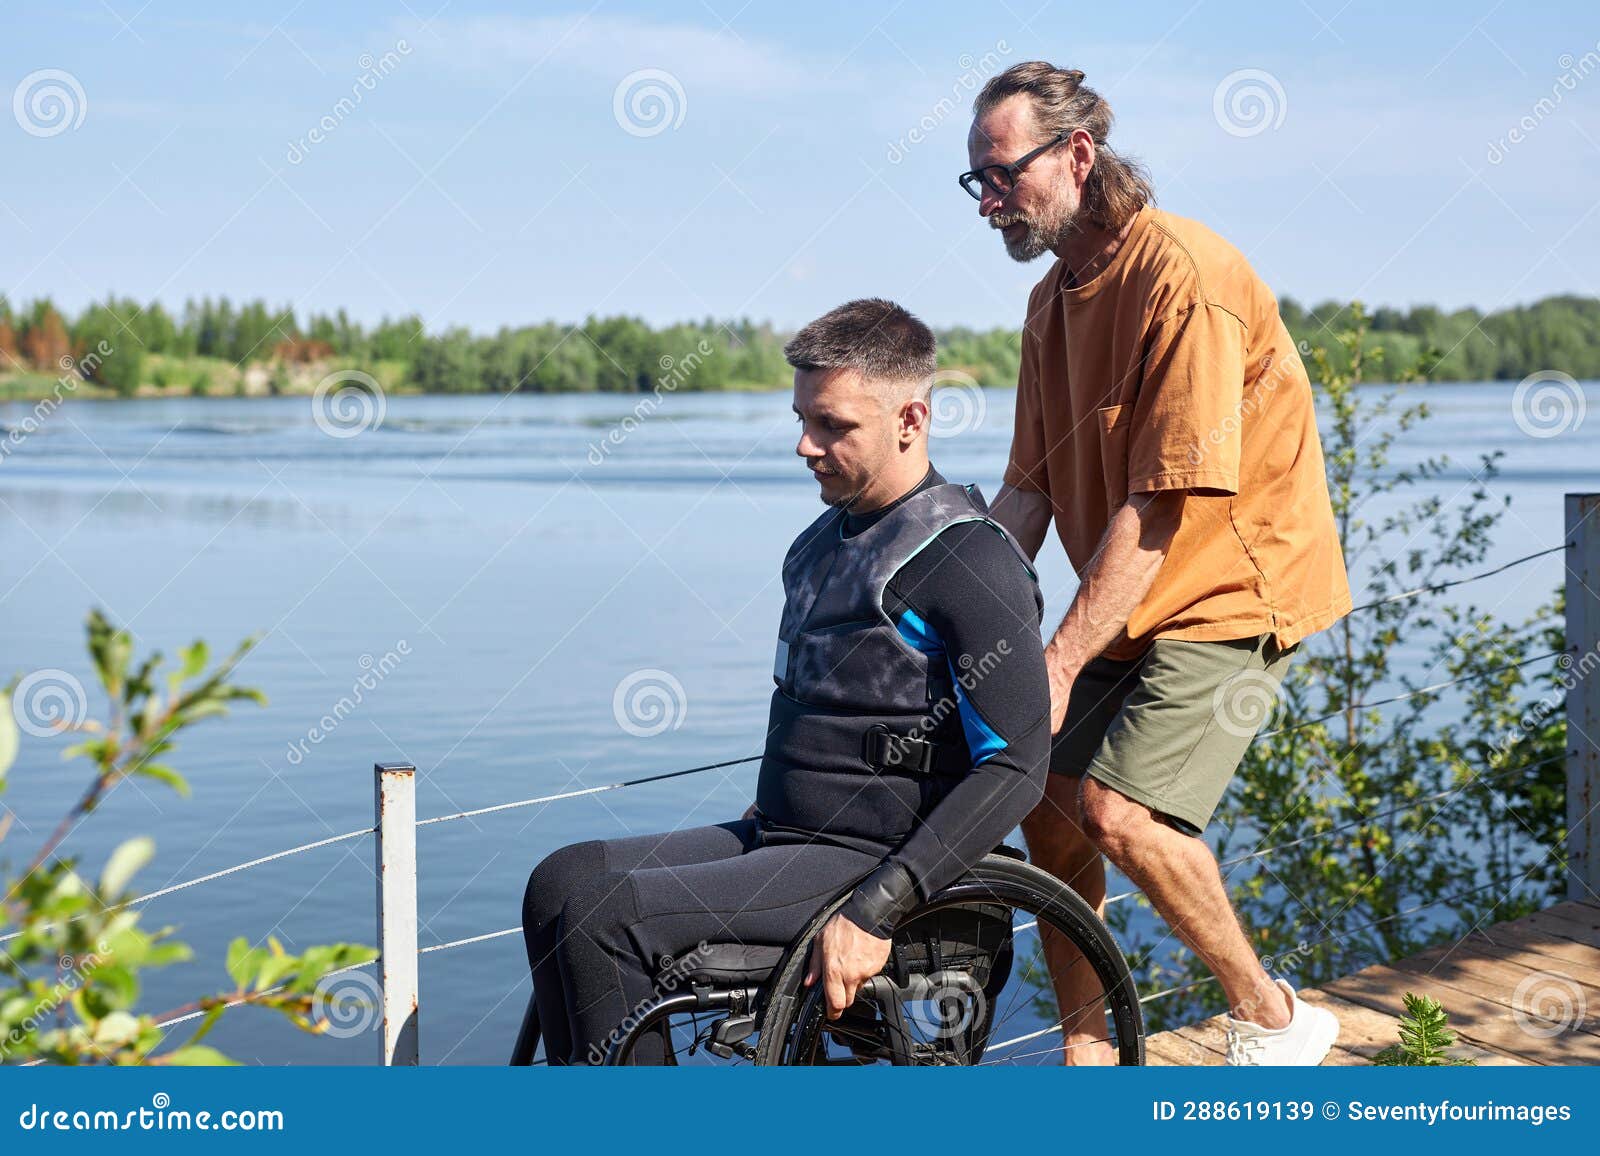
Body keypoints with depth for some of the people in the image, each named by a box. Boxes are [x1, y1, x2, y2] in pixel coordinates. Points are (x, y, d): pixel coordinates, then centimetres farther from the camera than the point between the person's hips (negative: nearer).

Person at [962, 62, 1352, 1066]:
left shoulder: (1183, 275, -21)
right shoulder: (1053, 299, 8)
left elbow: (1160, 504, -24)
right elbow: (1028, 493, 7)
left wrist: (1061, 661, -25)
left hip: (1233, 592, -8)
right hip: (1126, 609, 8)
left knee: (1117, 809, -20)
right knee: (1044, 798, 0)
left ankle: (1274, 1018, 1)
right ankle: (1085, 1055, 16)